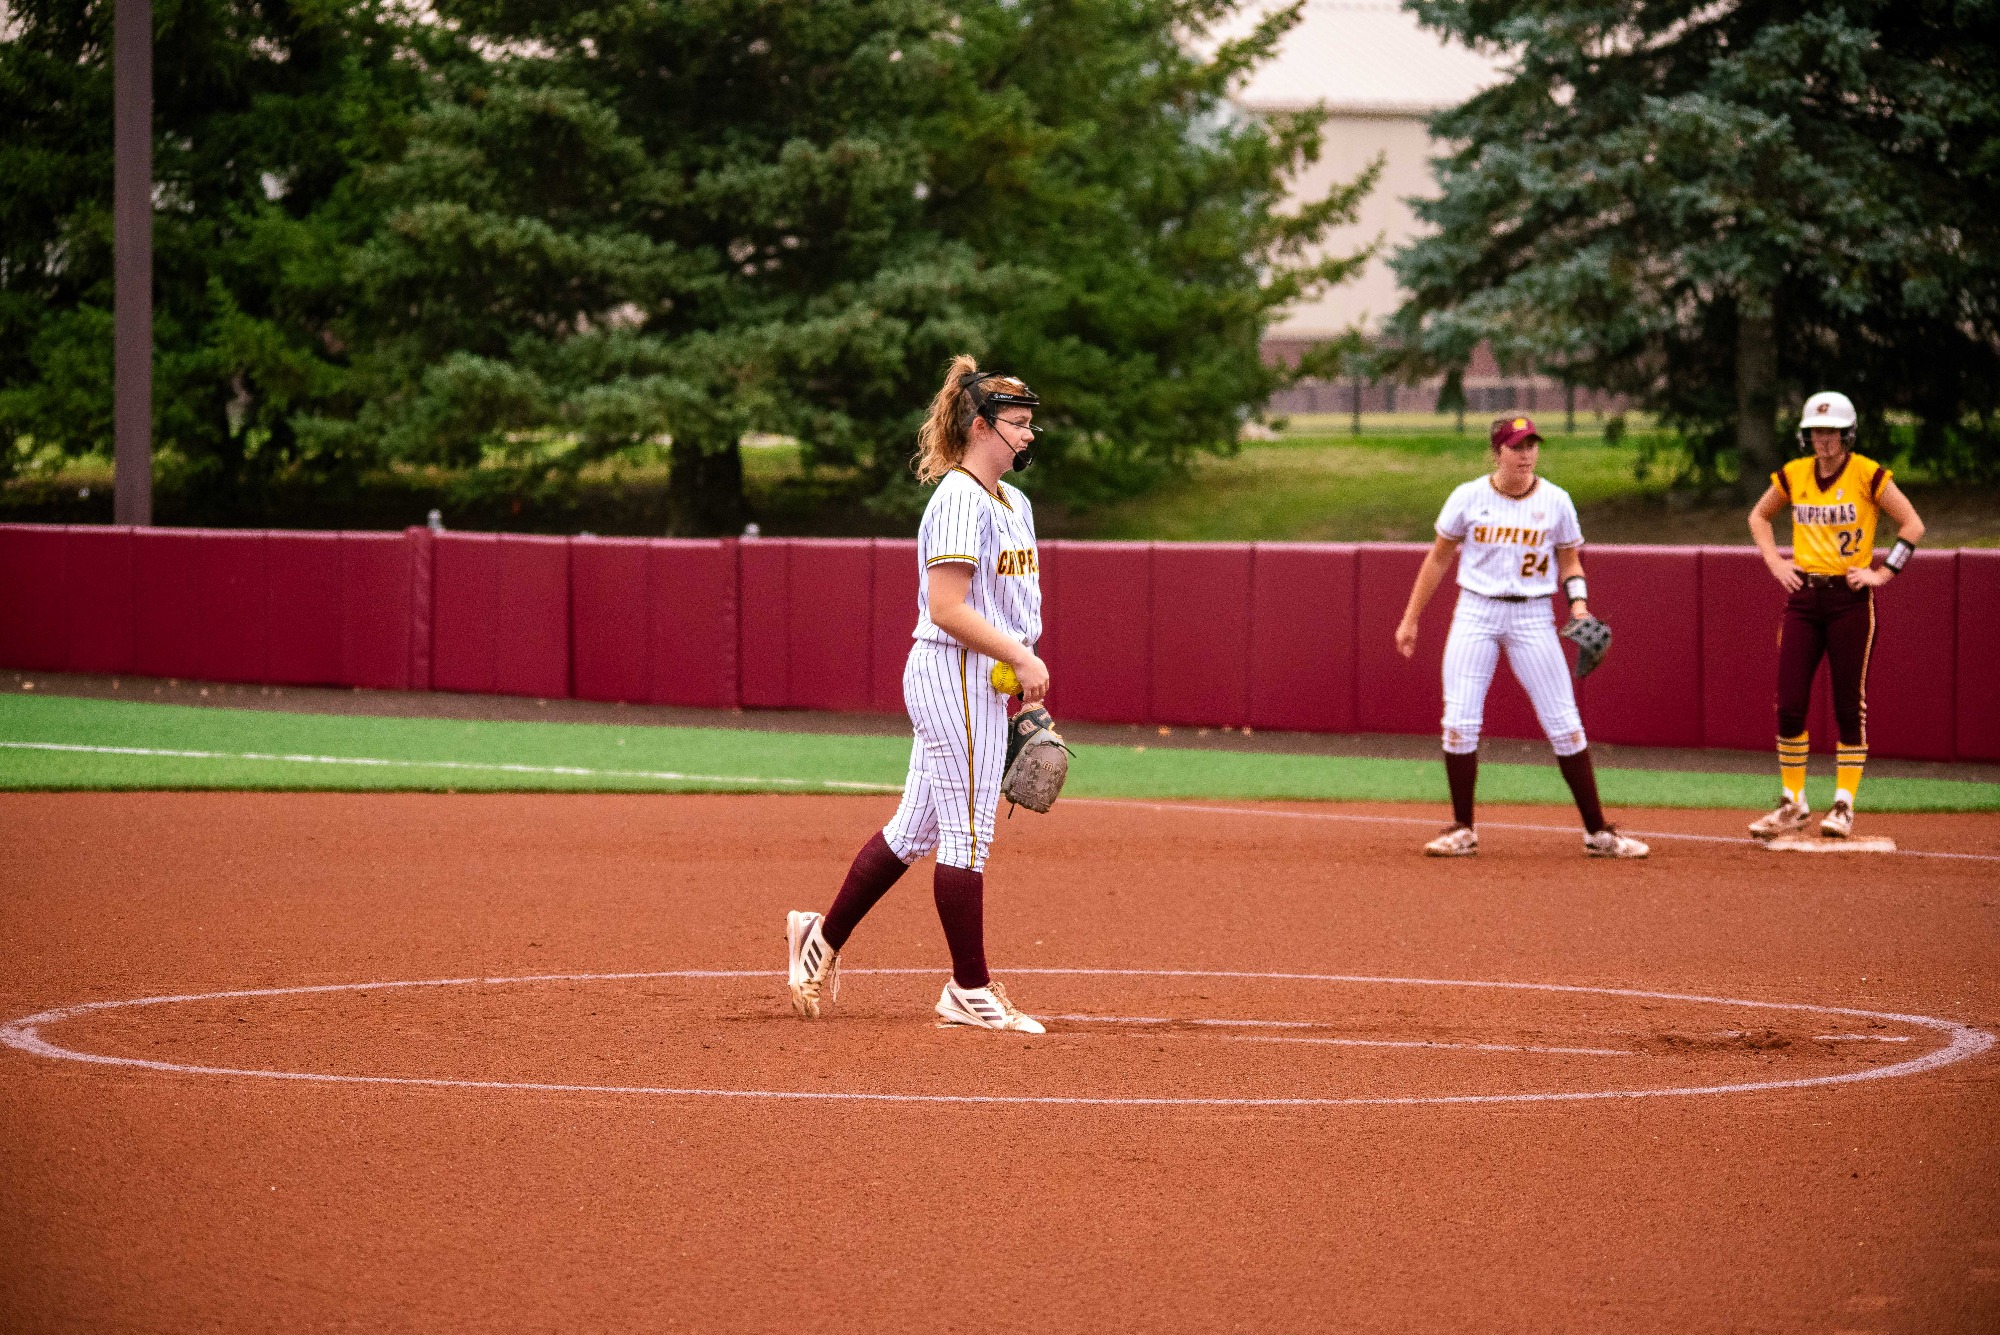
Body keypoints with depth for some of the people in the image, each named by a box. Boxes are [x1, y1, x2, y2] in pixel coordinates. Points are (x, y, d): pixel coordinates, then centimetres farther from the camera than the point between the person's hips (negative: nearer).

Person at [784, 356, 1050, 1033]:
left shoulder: (1014, 503, 16)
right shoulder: (958, 501, -14)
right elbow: (948, 608, -20)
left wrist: (1029, 695, 17)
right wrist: (1022, 657, -20)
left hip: (987, 678, 10)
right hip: (952, 673, -10)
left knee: (916, 826, 14)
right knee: (968, 830, -5)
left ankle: (824, 937, 25)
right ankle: (969, 990, -1)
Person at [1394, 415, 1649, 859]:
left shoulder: (1556, 502, 0)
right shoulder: (1469, 497, -1)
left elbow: (1569, 561, 10)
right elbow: (1439, 558, 8)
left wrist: (1578, 605, -8)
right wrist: (1411, 619, 8)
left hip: (1533, 618, 0)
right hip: (1475, 613, 0)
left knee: (1565, 725, -4)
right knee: (1460, 723, -8)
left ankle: (1598, 832, 3)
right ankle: (1463, 830, 5)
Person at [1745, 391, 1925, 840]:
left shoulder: (1868, 475, -6)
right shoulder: (1793, 476, 6)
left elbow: (1913, 525, -2)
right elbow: (1759, 516, 23)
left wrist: (1883, 572, -8)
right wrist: (1774, 561, 9)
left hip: (1850, 599, -4)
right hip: (1803, 597, 4)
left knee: (1849, 706, -1)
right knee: (1789, 705, -1)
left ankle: (1844, 805, 7)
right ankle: (1793, 805, 9)